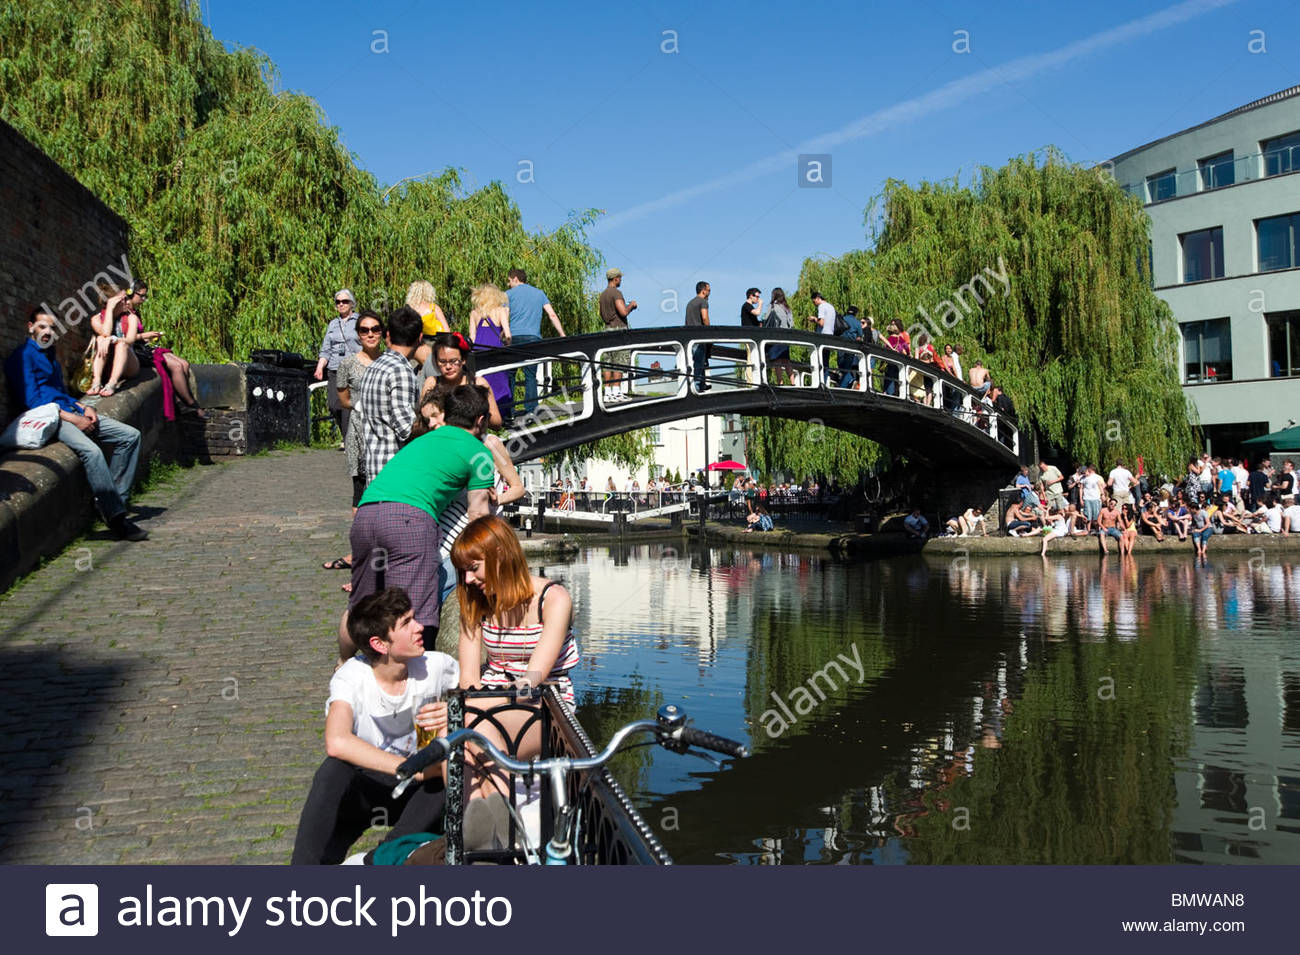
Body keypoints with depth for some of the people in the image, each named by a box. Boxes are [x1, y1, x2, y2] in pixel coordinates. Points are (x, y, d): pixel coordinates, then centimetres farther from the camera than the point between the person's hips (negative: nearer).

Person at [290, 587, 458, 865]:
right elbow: (337, 742, -39)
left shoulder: (434, 666, -11)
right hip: (361, 788, -3)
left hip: (411, 791, 3)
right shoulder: (350, 678, -21)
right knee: (335, 769, -36)